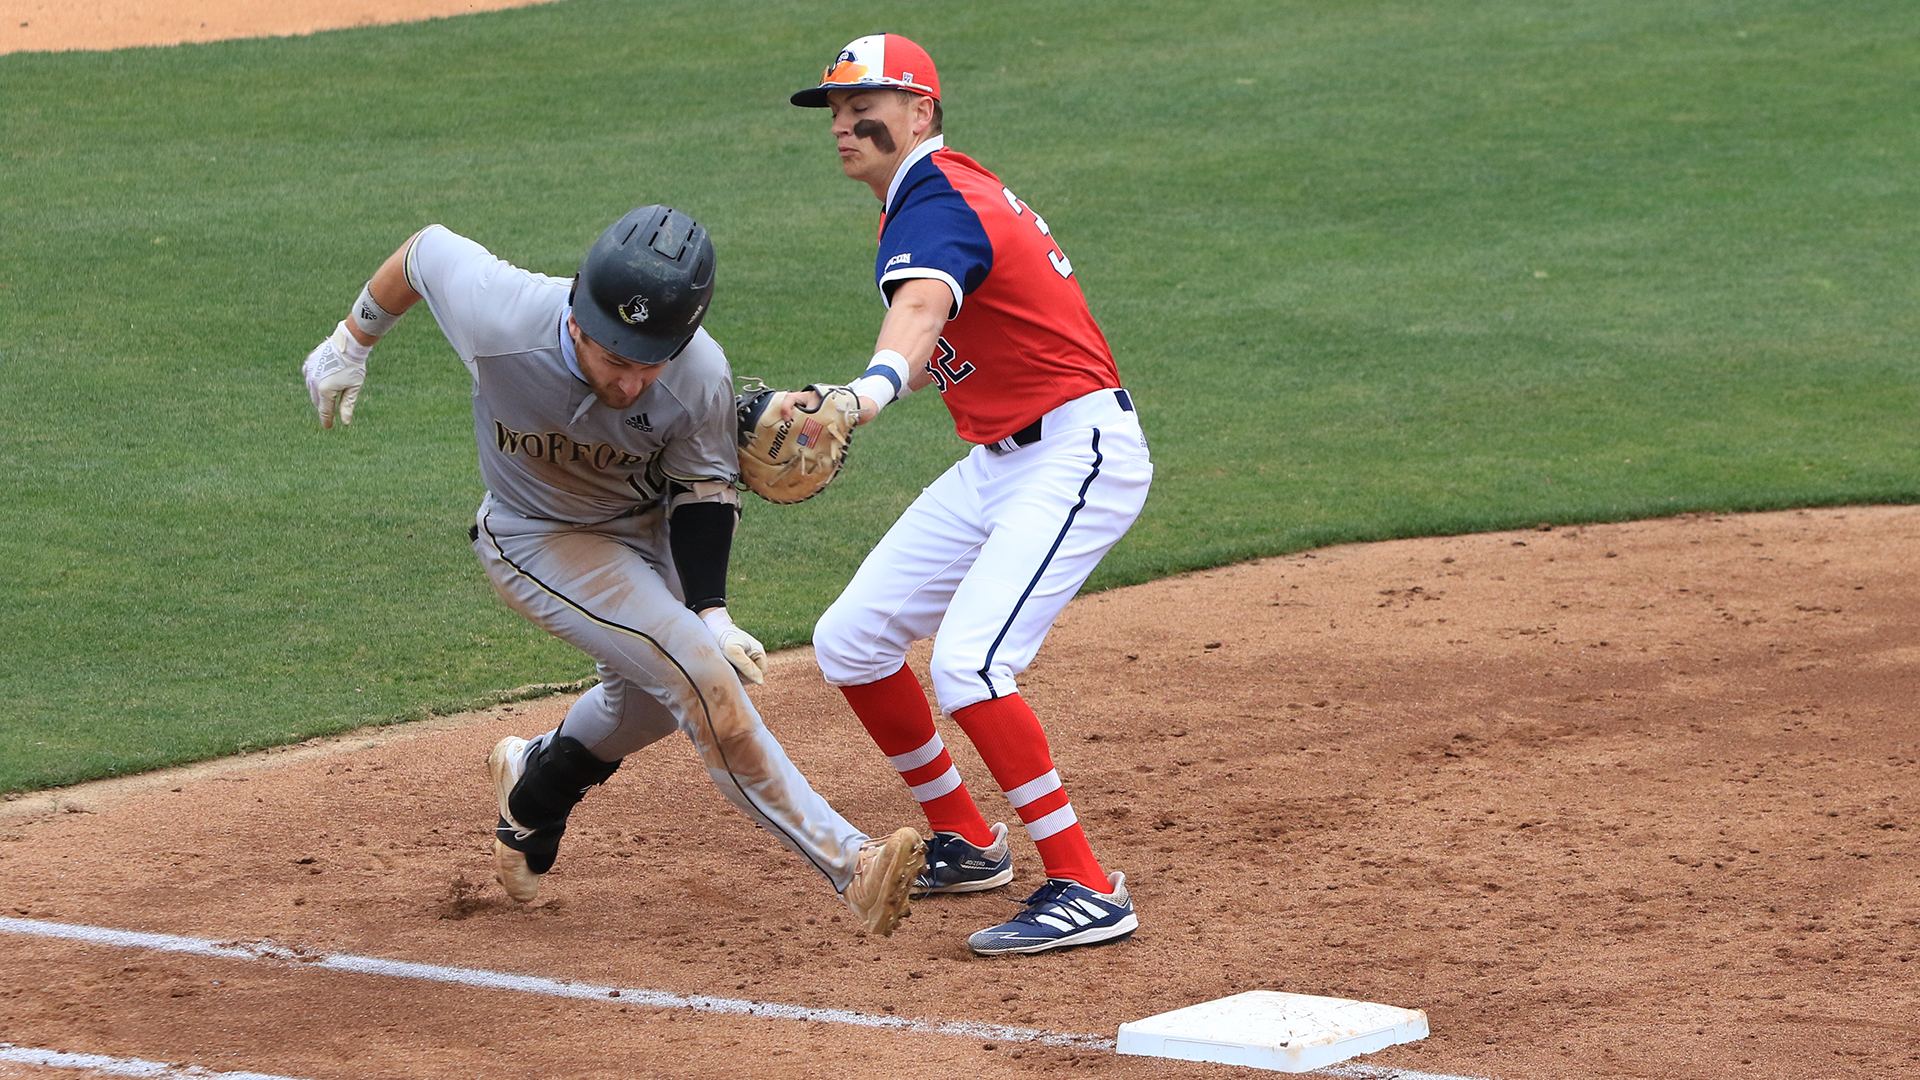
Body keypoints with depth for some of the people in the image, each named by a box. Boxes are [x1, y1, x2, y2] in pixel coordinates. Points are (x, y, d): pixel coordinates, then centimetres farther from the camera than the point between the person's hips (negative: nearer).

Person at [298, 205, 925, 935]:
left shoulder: (701, 378, -29)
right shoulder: (500, 320, -36)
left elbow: (703, 488, -11)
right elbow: (427, 250, -15)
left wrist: (710, 611, -24)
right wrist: (353, 341, 2)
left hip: (649, 530, 4)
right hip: (538, 540, -4)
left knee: (649, 698, 20)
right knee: (696, 673, -21)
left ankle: (536, 783, 52)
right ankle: (848, 866, -19)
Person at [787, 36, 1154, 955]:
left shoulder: (935, 201, -19)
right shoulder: (944, 191, 12)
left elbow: (922, 304, -44)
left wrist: (871, 391, -62)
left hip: (1076, 456, -11)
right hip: (994, 462, 11)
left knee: (967, 665, -26)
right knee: (849, 642, 9)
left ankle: (1085, 890, -21)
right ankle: (965, 844, 23)